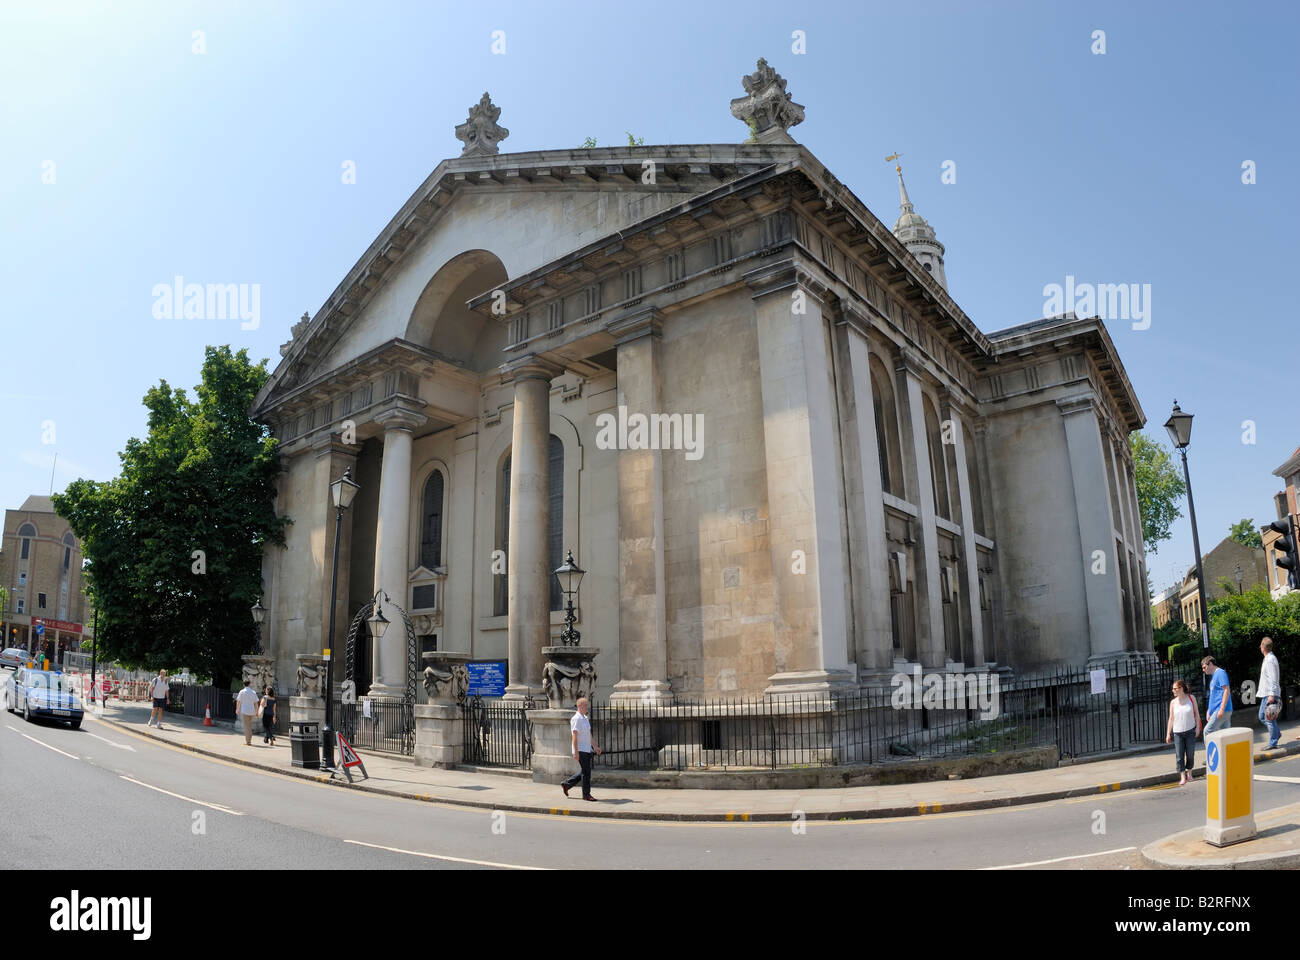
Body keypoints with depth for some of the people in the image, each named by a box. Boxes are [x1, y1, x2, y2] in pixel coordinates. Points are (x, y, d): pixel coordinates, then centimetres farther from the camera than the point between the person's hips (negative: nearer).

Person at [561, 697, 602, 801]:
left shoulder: (585, 718, 15)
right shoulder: (576, 719, -14)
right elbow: (575, 736, -18)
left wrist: (594, 746, 24)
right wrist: (576, 752, -21)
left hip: (587, 749, 9)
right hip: (581, 750, -9)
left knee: (585, 772, 13)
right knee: (586, 772, -5)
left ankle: (566, 785, 24)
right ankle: (586, 794, 4)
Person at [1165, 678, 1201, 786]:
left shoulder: (1191, 699, -1)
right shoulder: (1173, 702, 1)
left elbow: (1196, 713, 6)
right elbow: (1171, 718, 4)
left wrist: (1198, 727, -3)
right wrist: (1168, 733, 1)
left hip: (1190, 731, 0)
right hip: (1177, 732, 1)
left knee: (1190, 754, 5)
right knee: (1179, 755, -6)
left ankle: (1189, 773, 26)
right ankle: (1182, 777, -6)